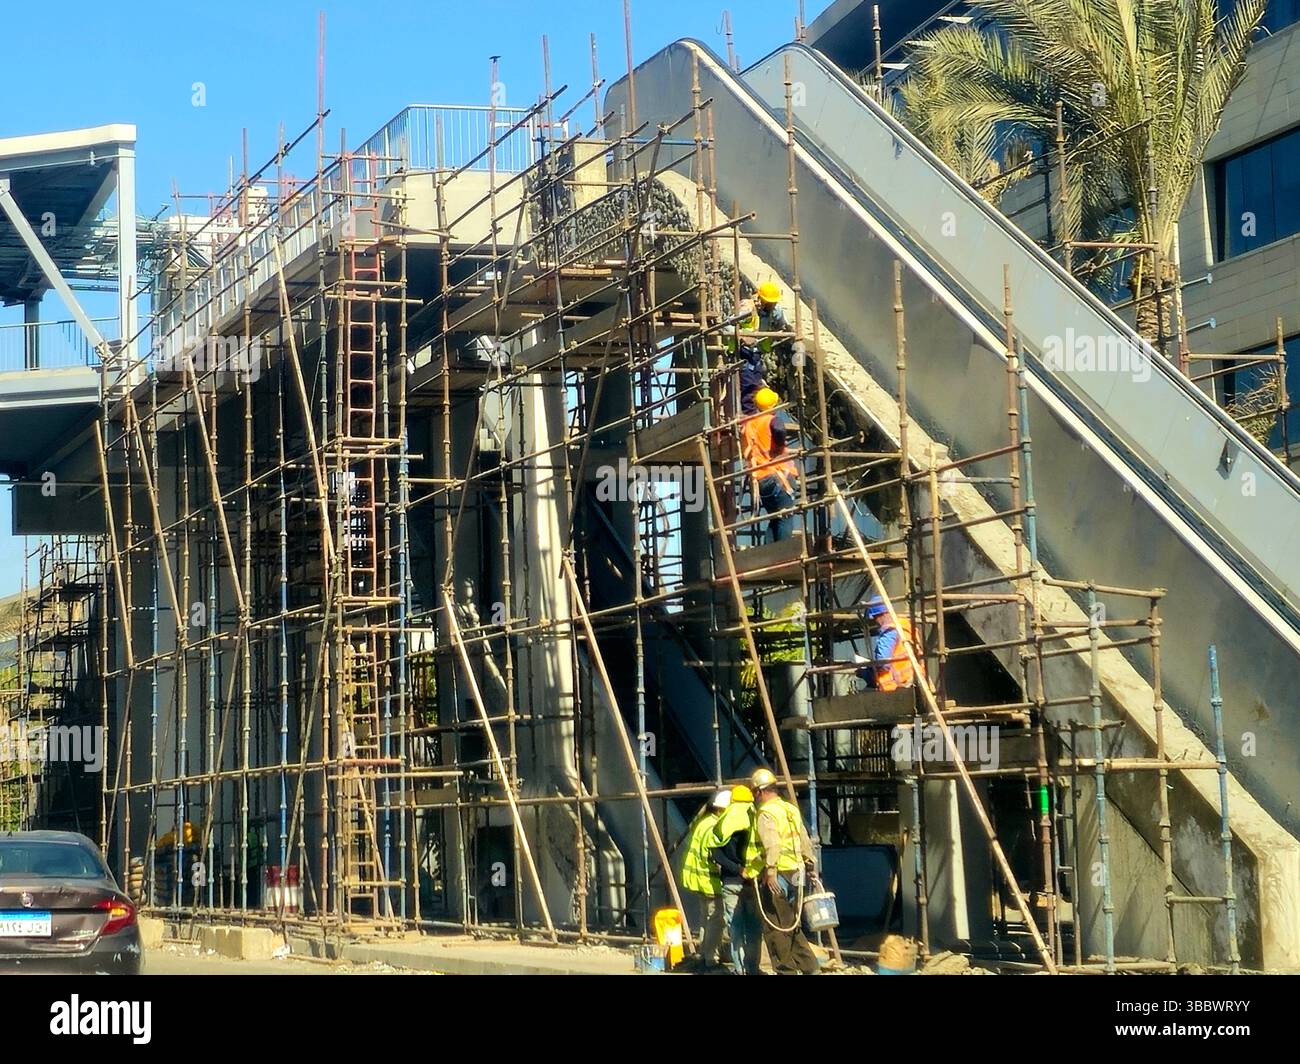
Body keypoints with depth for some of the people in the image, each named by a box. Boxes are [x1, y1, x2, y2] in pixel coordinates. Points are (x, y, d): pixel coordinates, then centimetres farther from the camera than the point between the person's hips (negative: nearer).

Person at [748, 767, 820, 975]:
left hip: (775, 876, -8)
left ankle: (786, 970, 2)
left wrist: (770, 871, -27)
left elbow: (772, 844, -23)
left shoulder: (765, 813, -9)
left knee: (775, 926, 0)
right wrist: (811, 865, 23)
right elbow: (805, 841, 18)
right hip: (795, 873, 8)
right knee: (790, 924, 15)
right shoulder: (791, 809, 15)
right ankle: (809, 965, 10)